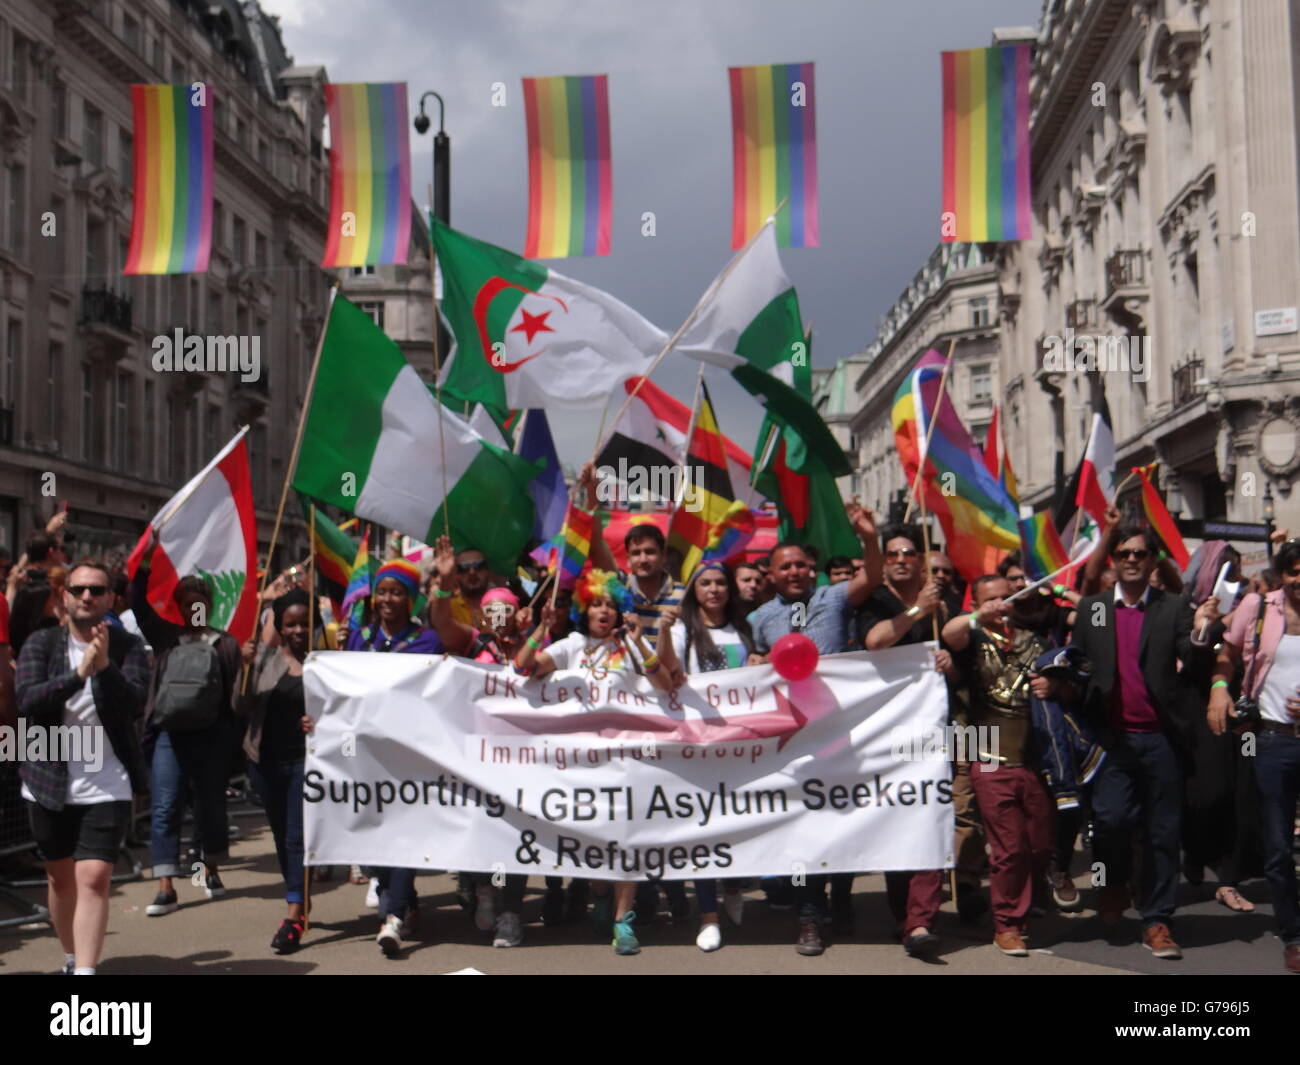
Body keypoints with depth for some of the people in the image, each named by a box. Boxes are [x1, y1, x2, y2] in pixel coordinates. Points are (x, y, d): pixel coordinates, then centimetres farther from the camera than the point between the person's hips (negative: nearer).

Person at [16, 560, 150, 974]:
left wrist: (105, 665, -29)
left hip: (107, 785, -2)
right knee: (61, 878, 16)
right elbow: (27, 701, -14)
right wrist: (79, 673, -26)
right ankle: (72, 959, 35)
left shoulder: (128, 646, -2)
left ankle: (85, 971, -13)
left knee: (93, 879, -13)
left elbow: (135, 703, -15)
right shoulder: (41, 643, 0)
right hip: (49, 782, 2)